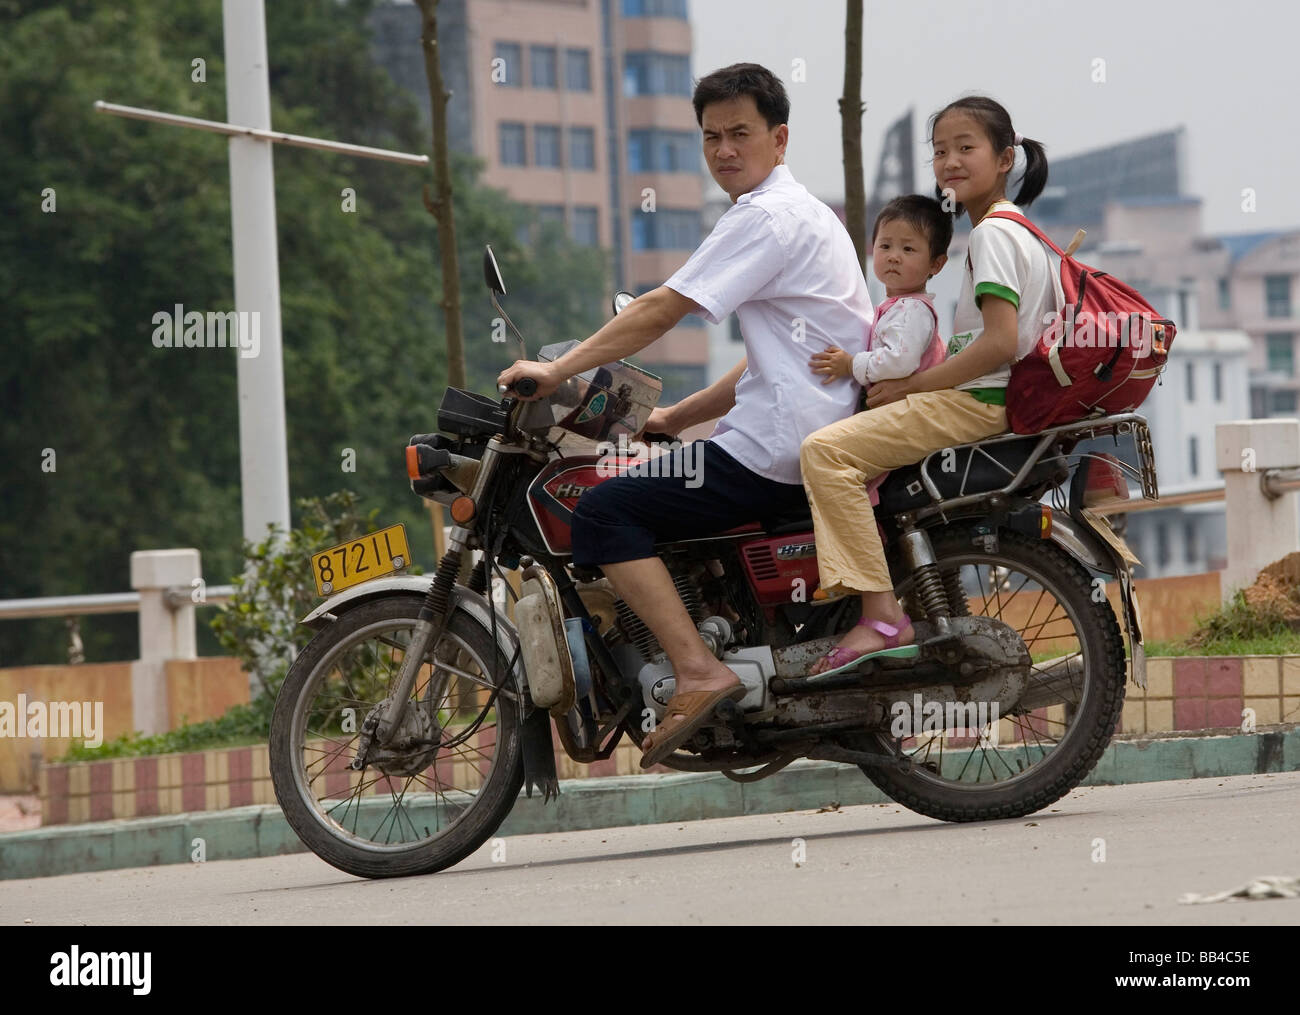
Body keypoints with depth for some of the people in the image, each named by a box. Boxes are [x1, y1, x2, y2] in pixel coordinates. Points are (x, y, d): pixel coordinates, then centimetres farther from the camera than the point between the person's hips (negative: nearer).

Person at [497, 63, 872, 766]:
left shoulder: (764, 218, -10)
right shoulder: (803, 215, 23)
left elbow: (662, 310, -17)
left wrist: (556, 372, -15)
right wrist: (674, 418, 24)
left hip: (776, 452, -11)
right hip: (818, 441, 11)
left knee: (604, 513, -14)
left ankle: (699, 671, -24)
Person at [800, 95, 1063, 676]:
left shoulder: (992, 232, -11)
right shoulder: (1024, 232, 20)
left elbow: (999, 343, -21)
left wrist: (908, 385, -15)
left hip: (976, 403, -11)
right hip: (1006, 403, 11)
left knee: (826, 450, -21)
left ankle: (883, 615, -30)